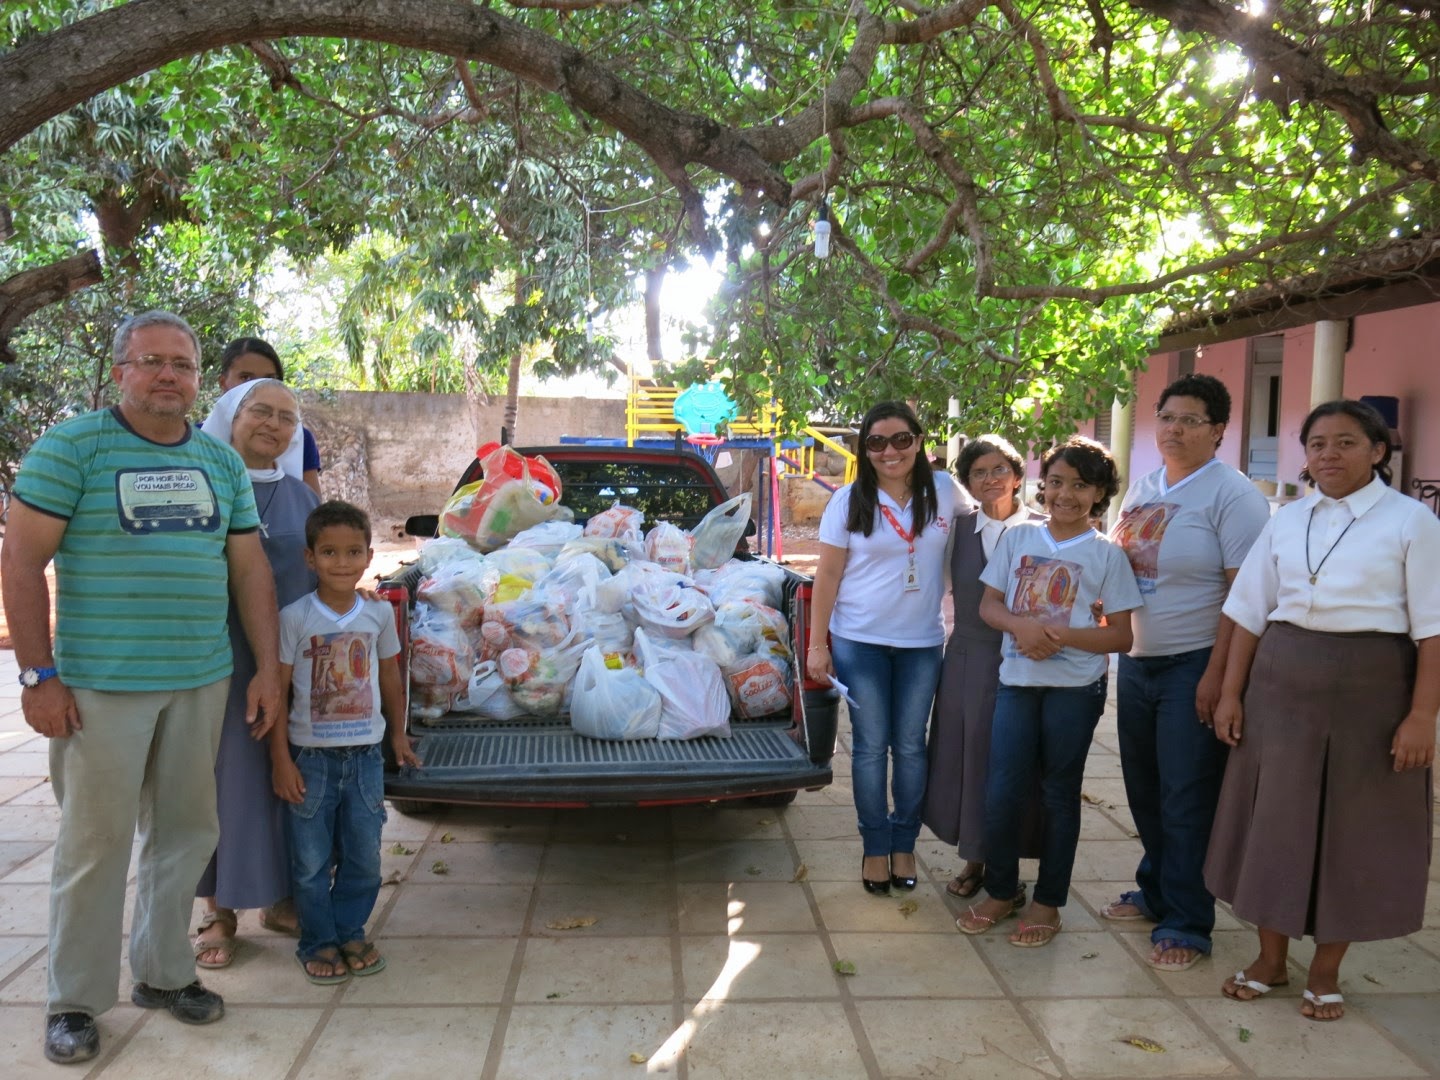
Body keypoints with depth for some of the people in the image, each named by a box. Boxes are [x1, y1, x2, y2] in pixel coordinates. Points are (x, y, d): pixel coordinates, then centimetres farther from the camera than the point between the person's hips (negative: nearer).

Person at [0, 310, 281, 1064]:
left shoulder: (222, 461, 11)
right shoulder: (73, 446, -4)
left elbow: (250, 570, 12)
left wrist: (267, 668, 7)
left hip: (202, 684, 5)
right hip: (101, 686, -4)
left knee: (185, 831, 12)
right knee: (97, 840, 2)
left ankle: (163, 973, 29)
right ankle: (74, 1000, 18)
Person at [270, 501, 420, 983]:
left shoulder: (379, 613, 1)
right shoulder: (294, 618, -8)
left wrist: (398, 735, 19)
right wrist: (280, 760, -9)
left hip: (365, 755, 3)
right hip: (310, 757, -2)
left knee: (364, 858, 9)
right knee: (311, 862, 6)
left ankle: (349, 932, 27)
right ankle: (318, 942, 23)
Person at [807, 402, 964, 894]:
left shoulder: (945, 490, -1)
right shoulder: (849, 501, -5)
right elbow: (828, 575, -3)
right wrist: (816, 644, -6)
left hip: (922, 643, 2)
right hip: (860, 641, -1)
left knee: (910, 746, 9)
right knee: (870, 746, 5)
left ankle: (904, 844, 23)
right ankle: (875, 848, 18)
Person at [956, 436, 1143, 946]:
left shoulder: (1107, 555, -2)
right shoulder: (1017, 537, 5)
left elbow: (1120, 636, -3)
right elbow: (988, 604, 7)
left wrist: (1061, 635, -19)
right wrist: (1023, 626, -14)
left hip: (1075, 688, -2)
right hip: (1017, 680, 2)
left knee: (1060, 793, 8)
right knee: (1001, 791, 1)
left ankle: (1048, 901, 22)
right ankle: (1000, 890, 22)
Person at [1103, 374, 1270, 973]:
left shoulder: (1231, 494, -10)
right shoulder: (1141, 488, 11)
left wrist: (1216, 676, -19)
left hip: (1193, 668, -7)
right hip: (1137, 662, 7)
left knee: (1186, 799, 0)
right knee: (1144, 789, 16)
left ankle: (1185, 924, 12)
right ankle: (1156, 890, 33)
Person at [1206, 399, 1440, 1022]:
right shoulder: (1286, 522, 7)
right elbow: (1249, 612, 8)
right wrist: (1231, 693, 3)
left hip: (1369, 688, -3)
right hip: (1281, 683, 4)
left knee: (1352, 829, 7)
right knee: (1274, 819, 9)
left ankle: (1325, 971, 24)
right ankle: (1270, 957, 26)